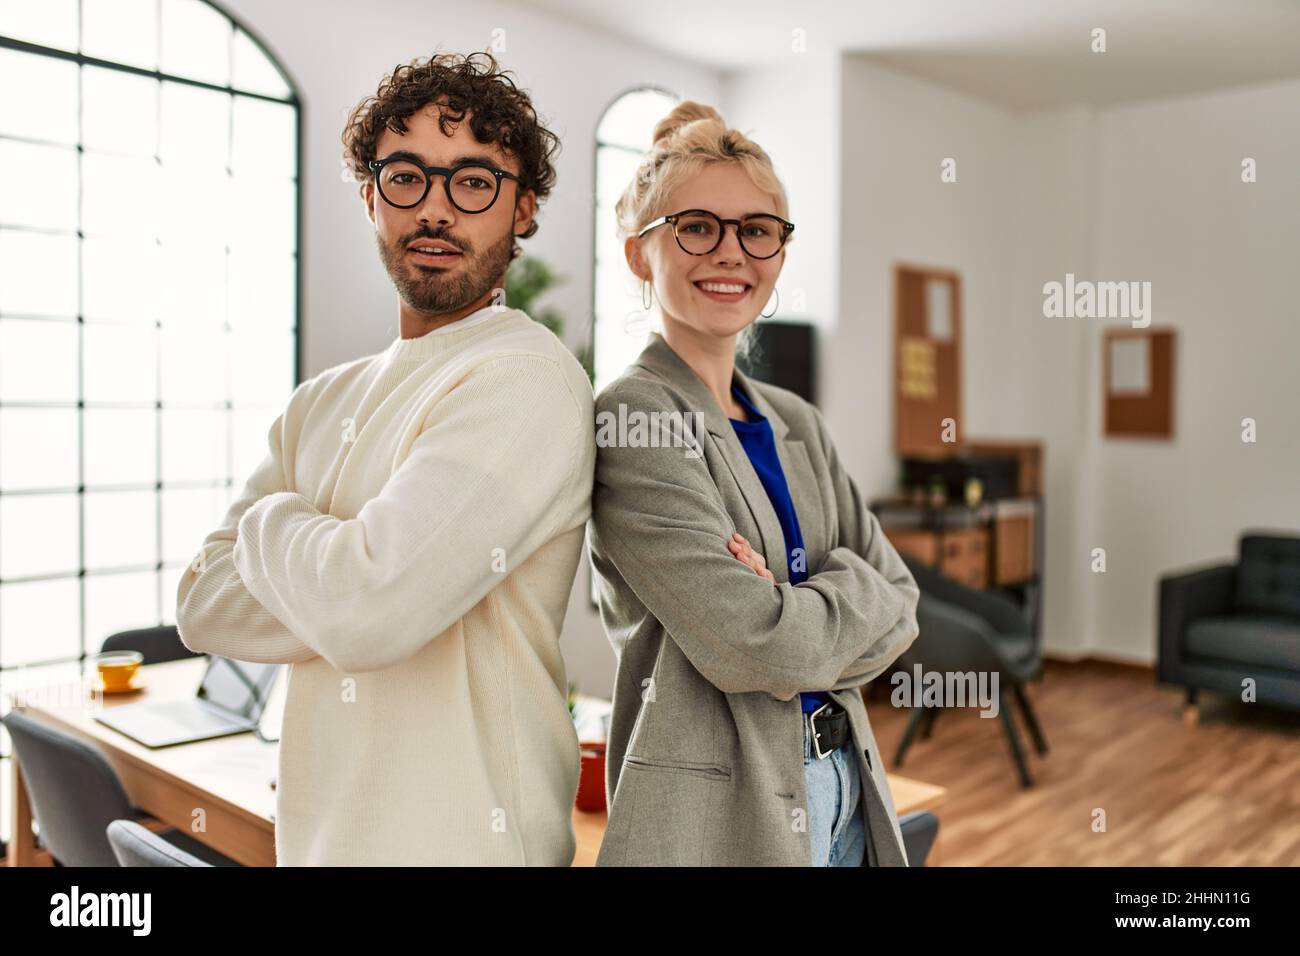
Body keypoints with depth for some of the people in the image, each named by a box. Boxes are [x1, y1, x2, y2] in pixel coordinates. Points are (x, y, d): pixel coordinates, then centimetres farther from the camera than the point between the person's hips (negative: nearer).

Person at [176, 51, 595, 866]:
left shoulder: (526, 380, -19)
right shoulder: (324, 402, 7)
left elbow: (366, 608, -27)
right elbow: (204, 607, 0)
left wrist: (269, 522, -8)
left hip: (457, 835, -7)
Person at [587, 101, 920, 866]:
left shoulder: (796, 422, 7)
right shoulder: (634, 420, -15)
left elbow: (900, 605, 3)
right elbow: (746, 644, -23)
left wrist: (795, 608, -15)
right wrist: (851, 595, -5)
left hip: (843, 786, 7)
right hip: (719, 812, -7)